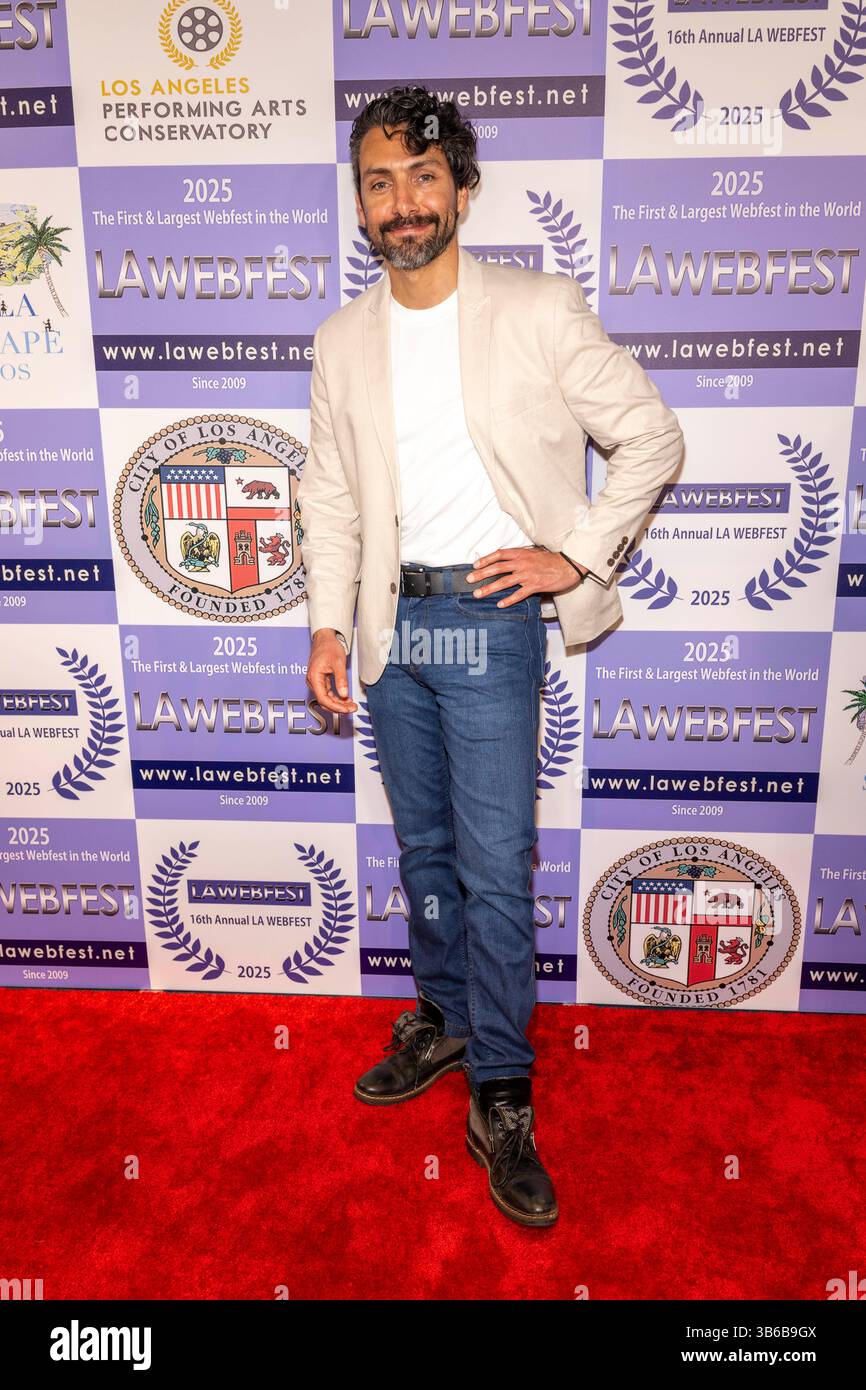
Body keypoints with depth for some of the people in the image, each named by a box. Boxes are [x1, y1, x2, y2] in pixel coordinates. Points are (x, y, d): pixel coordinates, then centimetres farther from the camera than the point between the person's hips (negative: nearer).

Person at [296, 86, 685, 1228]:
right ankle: (445, 1022, 38)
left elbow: (651, 437, 0)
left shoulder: (541, 311, -4)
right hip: (391, 625, 5)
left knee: (495, 869, -2)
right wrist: (327, 623, 3)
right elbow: (331, 494, 12)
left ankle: (501, 1101, 16)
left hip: (490, 619, -4)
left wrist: (579, 554, -8)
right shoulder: (343, 341, 8)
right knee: (425, 849, 16)